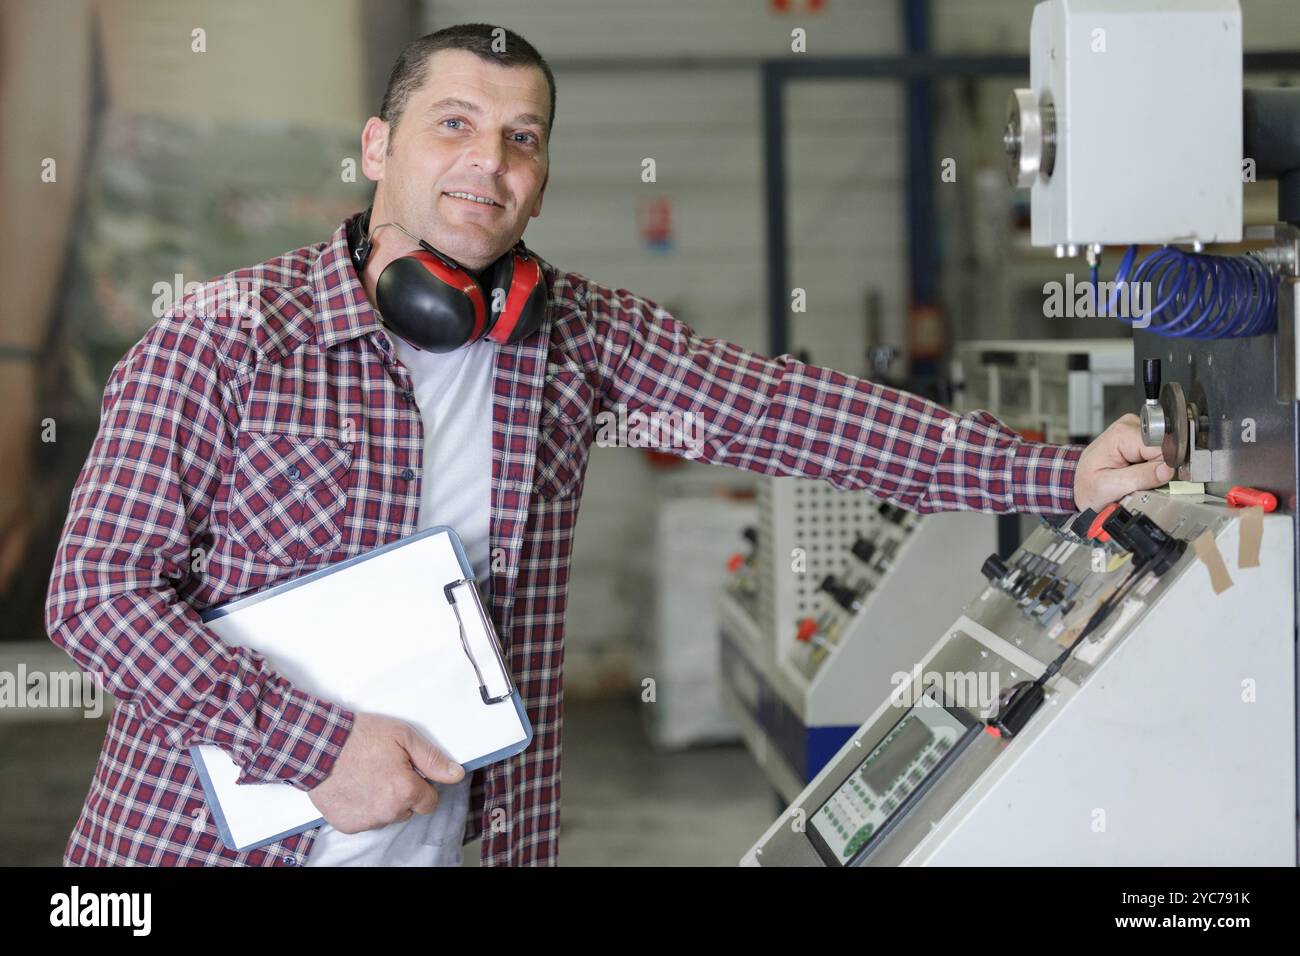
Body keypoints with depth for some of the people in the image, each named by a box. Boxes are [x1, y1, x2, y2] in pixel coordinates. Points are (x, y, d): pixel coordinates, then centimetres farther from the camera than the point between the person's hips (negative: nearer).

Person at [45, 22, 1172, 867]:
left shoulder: (577, 333, 2)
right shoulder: (228, 334, -9)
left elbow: (776, 407, -5)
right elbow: (99, 584, -12)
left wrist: (1058, 473, -12)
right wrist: (317, 744, -20)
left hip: (467, 836, 3)